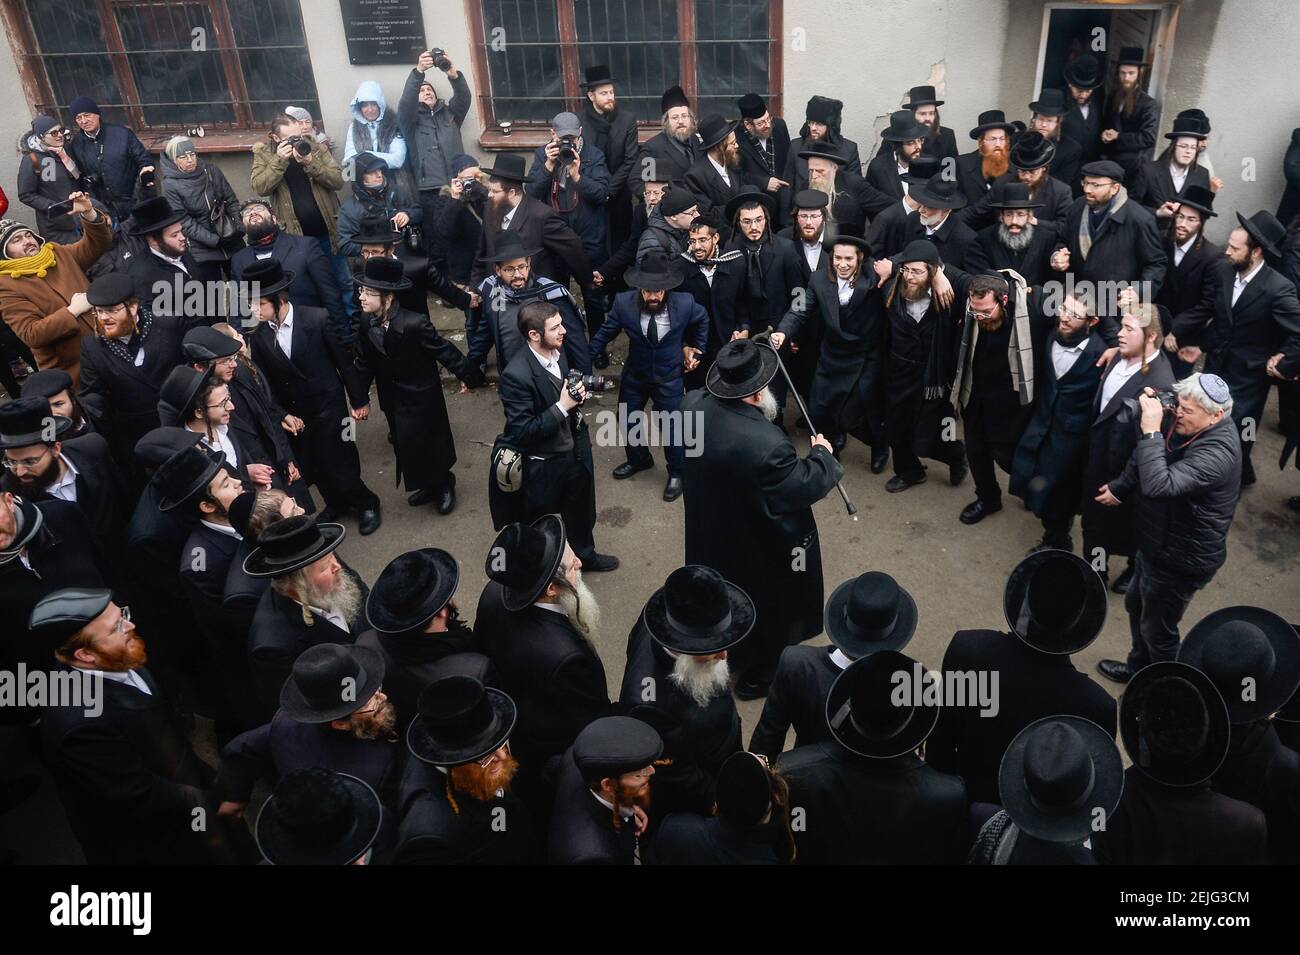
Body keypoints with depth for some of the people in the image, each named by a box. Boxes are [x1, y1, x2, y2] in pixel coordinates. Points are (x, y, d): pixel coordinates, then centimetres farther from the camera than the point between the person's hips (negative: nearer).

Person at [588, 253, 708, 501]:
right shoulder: (623, 303, -25)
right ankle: (639, 459, 49)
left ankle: (676, 473, 35)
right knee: (627, 420, 19)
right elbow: (605, 334, -10)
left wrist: (697, 348, 5)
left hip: (669, 377, -2)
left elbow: (702, 319, -2)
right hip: (634, 375, 2)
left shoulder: (684, 303, -26)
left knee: (671, 426, 7)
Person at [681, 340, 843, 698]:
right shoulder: (767, 445, -40)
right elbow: (803, 488, -24)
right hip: (757, 550, -7)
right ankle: (759, 673, 47)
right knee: (765, 609, 22)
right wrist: (822, 456, -5)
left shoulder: (693, 405, -20)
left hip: (708, 532, 7)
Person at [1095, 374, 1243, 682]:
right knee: (1135, 605, 28)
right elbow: (1145, 459, 12)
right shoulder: (1186, 426, -7)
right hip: (1156, 544, 9)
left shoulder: (1217, 451, -34)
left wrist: (1151, 431, -42)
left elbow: (1159, 485, -46)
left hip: (1180, 561, -9)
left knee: (1157, 630, 12)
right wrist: (1120, 487, 10)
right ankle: (1138, 666, 52)